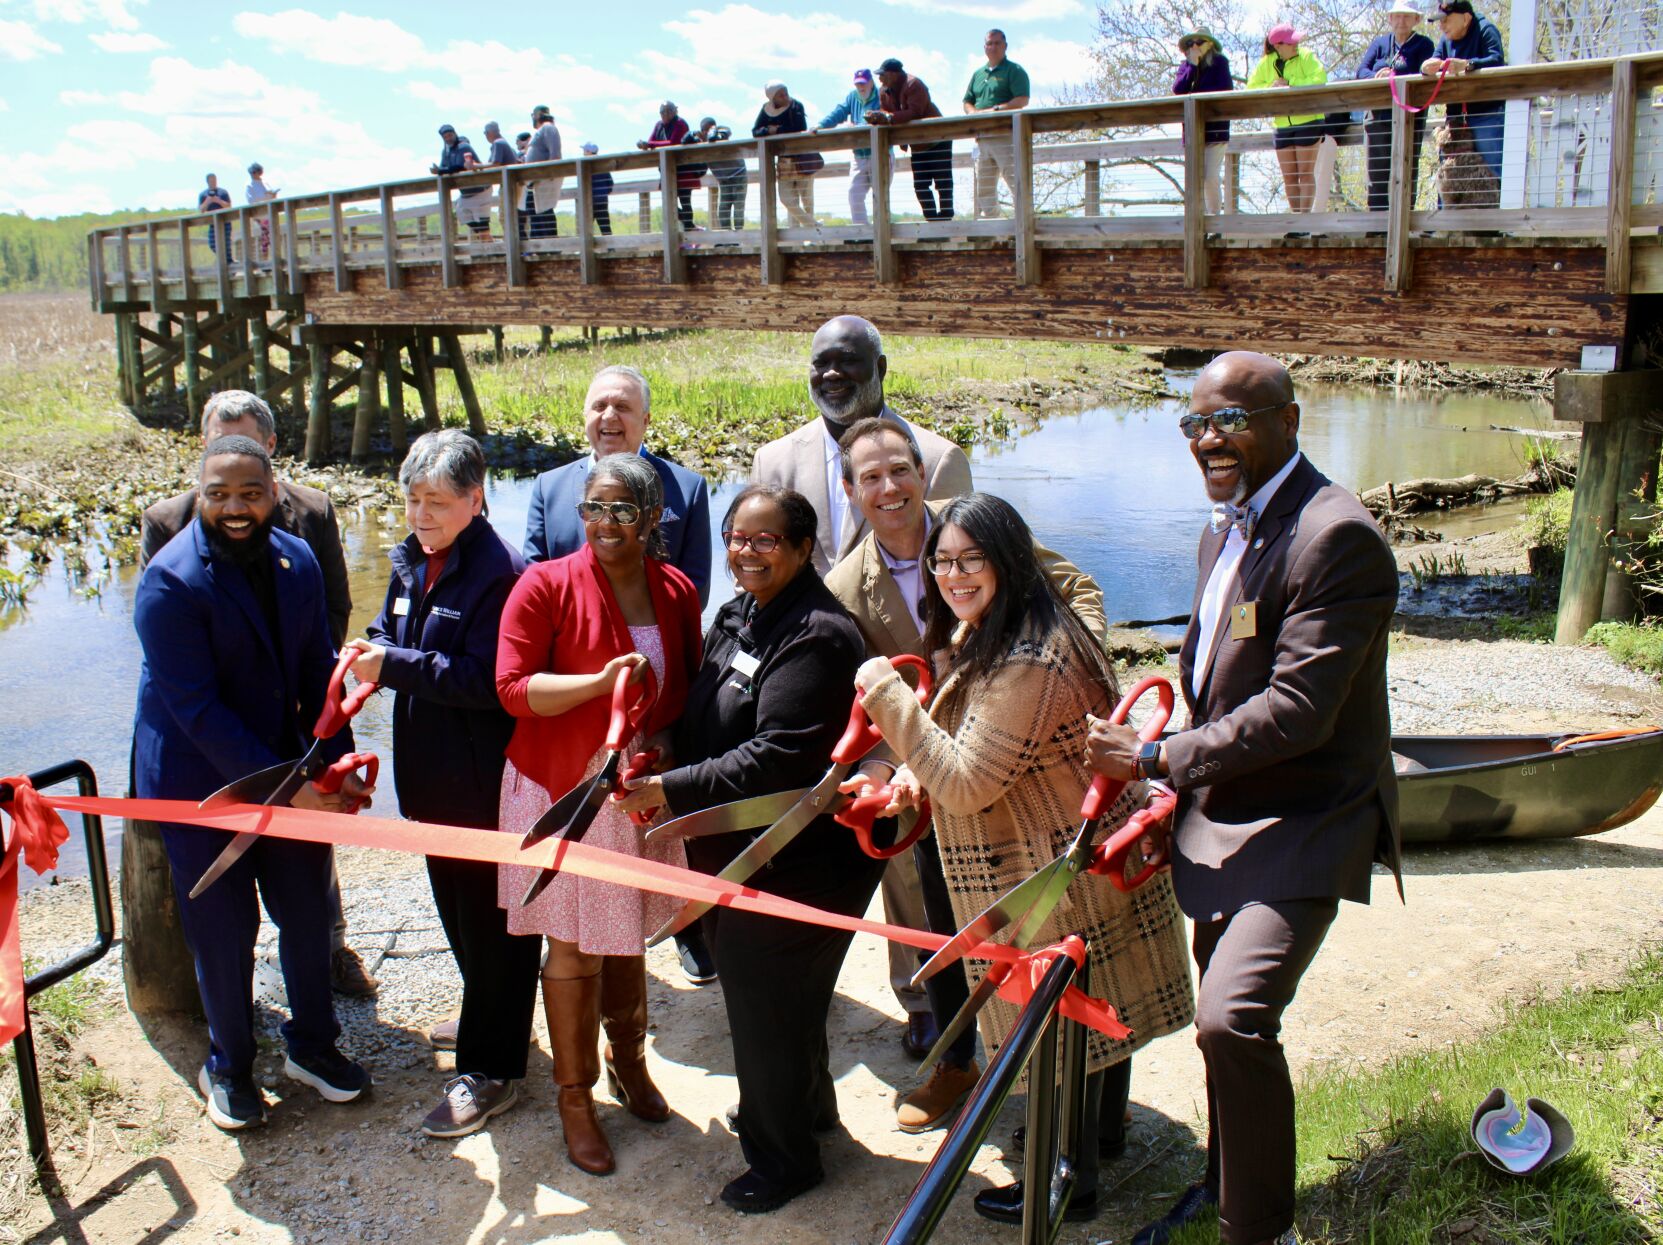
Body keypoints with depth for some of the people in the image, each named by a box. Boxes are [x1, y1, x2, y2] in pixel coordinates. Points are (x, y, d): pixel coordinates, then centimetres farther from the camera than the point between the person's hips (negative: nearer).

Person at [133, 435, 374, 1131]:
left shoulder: (296, 560, -2)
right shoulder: (170, 582, -20)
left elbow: (318, 671, 4)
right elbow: (196, 706, -23)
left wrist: (338, 763, -7)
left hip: (287, 769, 5)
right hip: (200, 780, -5)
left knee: (308, 910, 12)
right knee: (223, 927, 7)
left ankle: (311, 1043, 35)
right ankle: (228, 1066, 30)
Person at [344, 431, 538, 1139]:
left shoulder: (500, 572, -19)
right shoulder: (411, 562, 7)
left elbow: (485, 680, -25)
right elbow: (390, 638, 16)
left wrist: (391, 665, -27)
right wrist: (367, 656, -7)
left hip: (488, 780, -9)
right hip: (433, 773, 9)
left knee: (492, 919, 3)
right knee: (456, 908, 22)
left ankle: (489, 1072, 16)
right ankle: (500, 1026, 42)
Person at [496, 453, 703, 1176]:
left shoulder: (676, 592, 3)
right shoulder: (548, 585, -11)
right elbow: (513, 689, -14)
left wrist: (665, 751, -6)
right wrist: (601, 681, -27)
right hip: (565, 788, -4)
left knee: (628, 934, 18)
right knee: (573, 947, 5)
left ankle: (628, 1061, 42)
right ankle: (575, 1096, 23)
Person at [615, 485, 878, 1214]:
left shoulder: (816, 636, -23)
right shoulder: (738, 615, 8)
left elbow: (774, 758, -28)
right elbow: (707, 725, 17)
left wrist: (670, 790, -26)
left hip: (797, 864, -9)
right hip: (741, 854, 9)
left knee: (769, 1006, 6)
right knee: (776, 993, 24)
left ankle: (784, 1158, 28)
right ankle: (807, 1105, 49)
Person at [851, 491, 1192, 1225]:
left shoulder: (1027, 664, -29)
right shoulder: (986, 638, 5)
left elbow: (967, 785, -27)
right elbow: (974, 746, 16)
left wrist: (887, 695, -25)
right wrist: (918, 773, -4)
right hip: (1087, 852, 10)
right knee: (1092, 1005, 26)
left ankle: (1068, 1185, 26)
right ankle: (1103, 1128, 47)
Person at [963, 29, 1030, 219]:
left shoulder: (1014, 70, 0)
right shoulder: (978, 74, 21)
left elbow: (1022, 100, -11)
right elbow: (967, 102, 21)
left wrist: (995, 110, -18)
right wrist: (974, 112, -2)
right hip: (982, 137, 7)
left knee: (1016, 181, -12)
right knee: (984, 187, 9)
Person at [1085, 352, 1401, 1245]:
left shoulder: (1337, 537, -20)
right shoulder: (1223, 532, 9)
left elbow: (1298, 711, -26)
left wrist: (1157, 760, -20)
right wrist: (1174, 782, 8)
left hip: (1302, 822, -9)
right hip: (1221, 814, 9)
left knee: (1232, 1018, -22)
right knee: (1221, 1018, 20)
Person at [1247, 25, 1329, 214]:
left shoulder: (1306, 57, -3)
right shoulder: (1266, 63, 7)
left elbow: (1320, 80, -16)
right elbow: (1250, 88, 4)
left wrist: (1290, 85, -18)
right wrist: (1271, 87, -13)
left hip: (1308, 122, -4)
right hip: (1282, 125, 4)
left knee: (1305, 174, -4)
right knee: (1289, 177, 6)